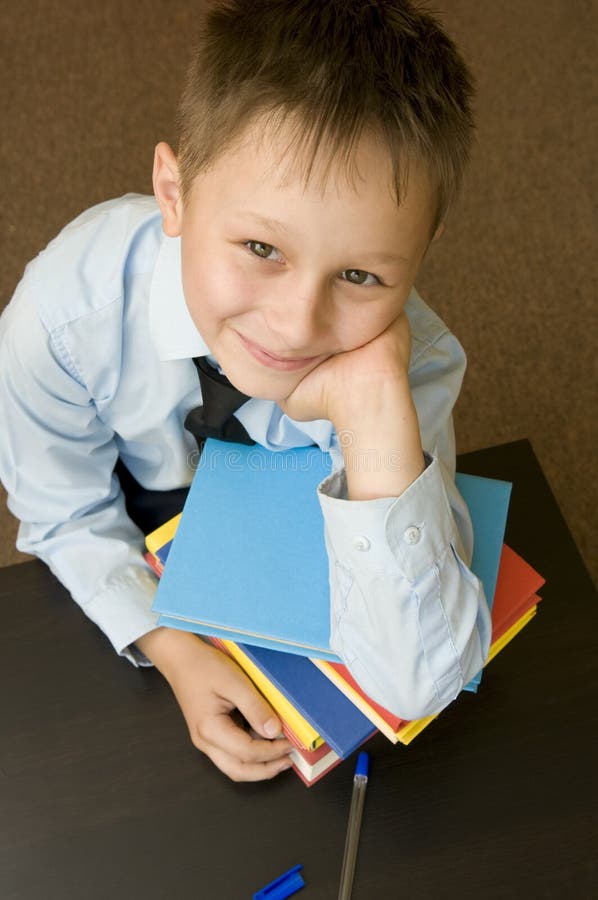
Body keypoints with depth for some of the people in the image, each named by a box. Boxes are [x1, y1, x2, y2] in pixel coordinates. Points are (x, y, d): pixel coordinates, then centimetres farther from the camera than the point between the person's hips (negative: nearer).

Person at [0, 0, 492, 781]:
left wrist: (376, 412, -52)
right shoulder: (64, 310, -35)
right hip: (145, 563, 0)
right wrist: (173, 648, -27)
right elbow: (66, 514, -14)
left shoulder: (413, 363, -37)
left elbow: (415, 687, -42)